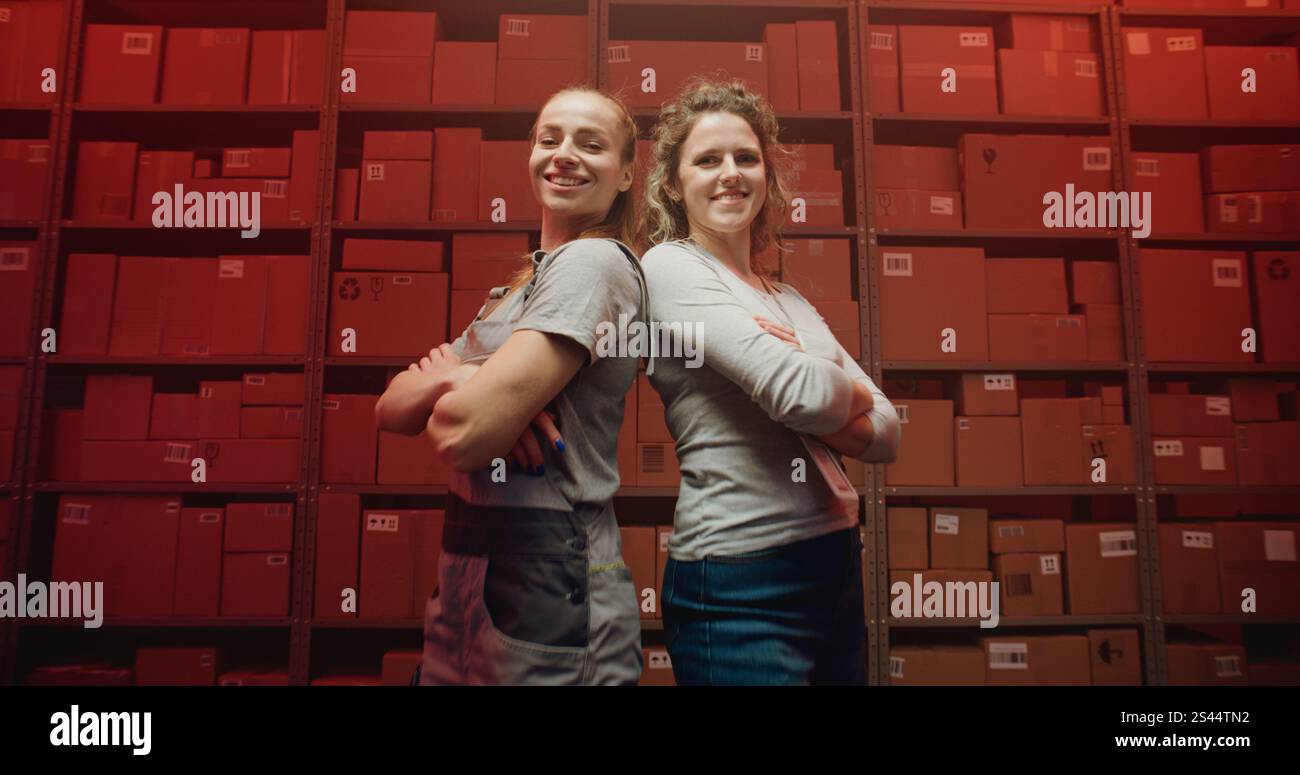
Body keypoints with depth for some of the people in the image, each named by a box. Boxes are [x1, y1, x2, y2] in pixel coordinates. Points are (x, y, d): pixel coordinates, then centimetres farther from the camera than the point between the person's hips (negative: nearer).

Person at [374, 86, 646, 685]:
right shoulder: (523, 284, 13)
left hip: (545, 585, -8)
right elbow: (390, 410, 6)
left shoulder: (597, 263, -15)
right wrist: (453, 378, -15)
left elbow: (463, 435, -24)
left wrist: (443, 395, -2)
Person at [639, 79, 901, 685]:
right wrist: (853, 394, 0)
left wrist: (821, 408, -13)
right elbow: (798, 390, -21)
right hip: (740, 582, -7)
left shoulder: (789, 300, 13)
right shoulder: (670, 267, -8)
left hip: (835, 566, 7)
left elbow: (887, 432, 7)